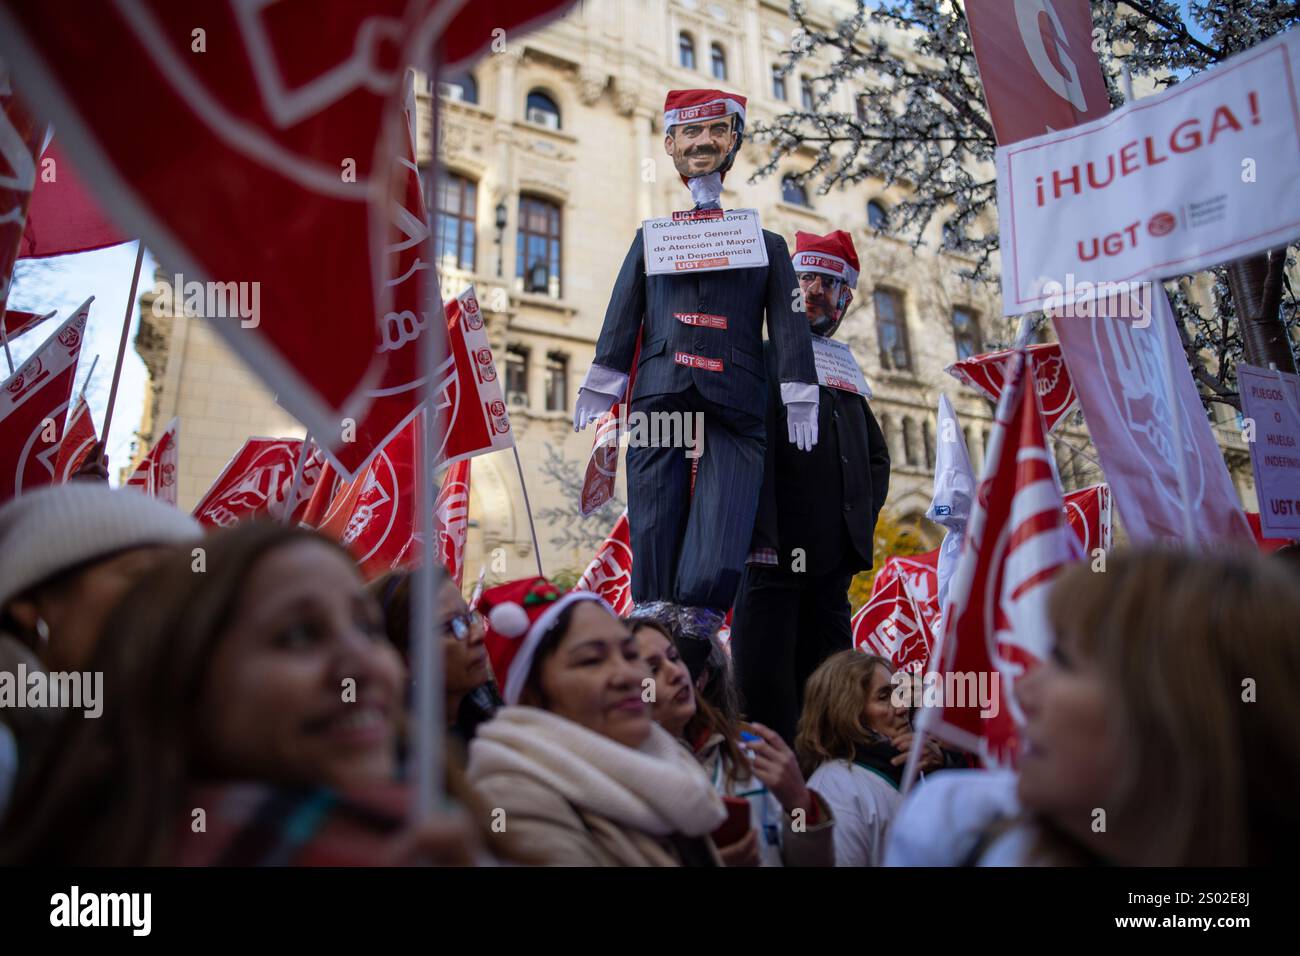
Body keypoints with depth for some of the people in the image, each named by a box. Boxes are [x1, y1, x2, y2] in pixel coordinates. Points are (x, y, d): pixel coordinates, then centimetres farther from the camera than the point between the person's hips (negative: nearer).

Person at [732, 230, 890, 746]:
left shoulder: (846, 372, 23)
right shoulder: (760, 356, 4)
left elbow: (877, 456, 30)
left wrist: (863, 517, 14)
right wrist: (755, 530, -17)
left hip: (833, 555, 6)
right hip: (772, 550, -6)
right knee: (765, 692, -6)